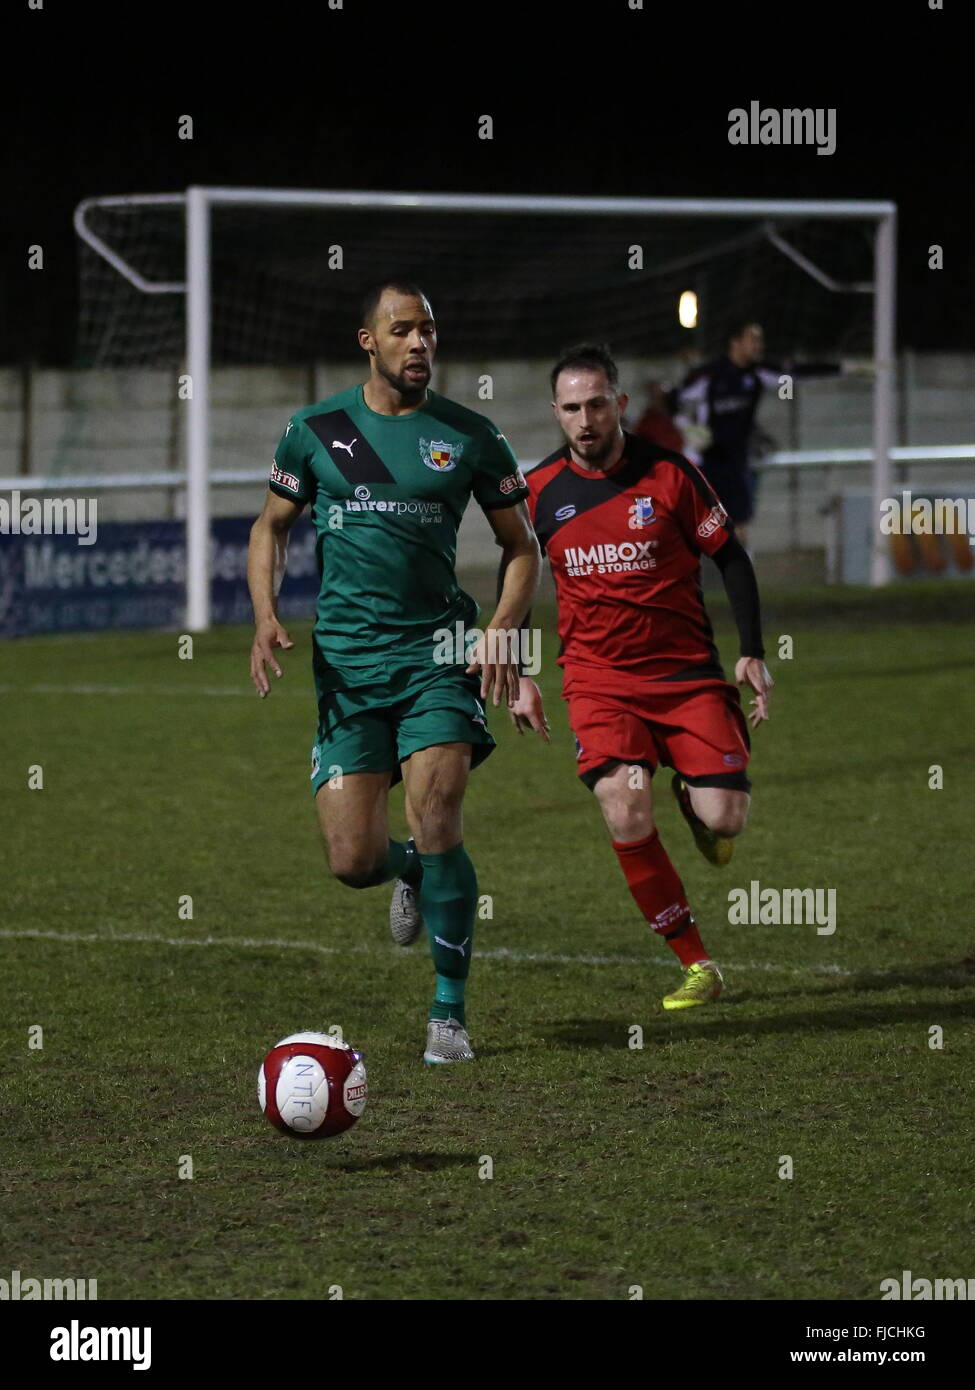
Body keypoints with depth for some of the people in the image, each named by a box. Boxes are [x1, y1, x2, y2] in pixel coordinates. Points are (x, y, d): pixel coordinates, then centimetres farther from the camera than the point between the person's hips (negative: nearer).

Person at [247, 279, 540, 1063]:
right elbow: (273, 527, 16)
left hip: (436, 652, -1)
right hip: (346, 658, 1)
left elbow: (522, 546, 10)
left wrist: (502, 632, -6)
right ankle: (411, 874, 34)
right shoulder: (317, 431, 4)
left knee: (436, 821, -19)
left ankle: (451, 1013, -5)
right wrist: (266, 616, -1)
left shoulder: (469, 437, 2)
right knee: (353, 861, -5)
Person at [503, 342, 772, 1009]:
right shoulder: (540, 491, 0)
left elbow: (731, 558, 2)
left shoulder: (669, 473, -6)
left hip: (686, 670, -1)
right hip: (598, 676, 1)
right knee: (627, 816, -20)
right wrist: (519, 676, 10)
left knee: (724, 819, -14)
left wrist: (753, 653, -4)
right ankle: (696, 966, -7)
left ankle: (693, 797, 27)